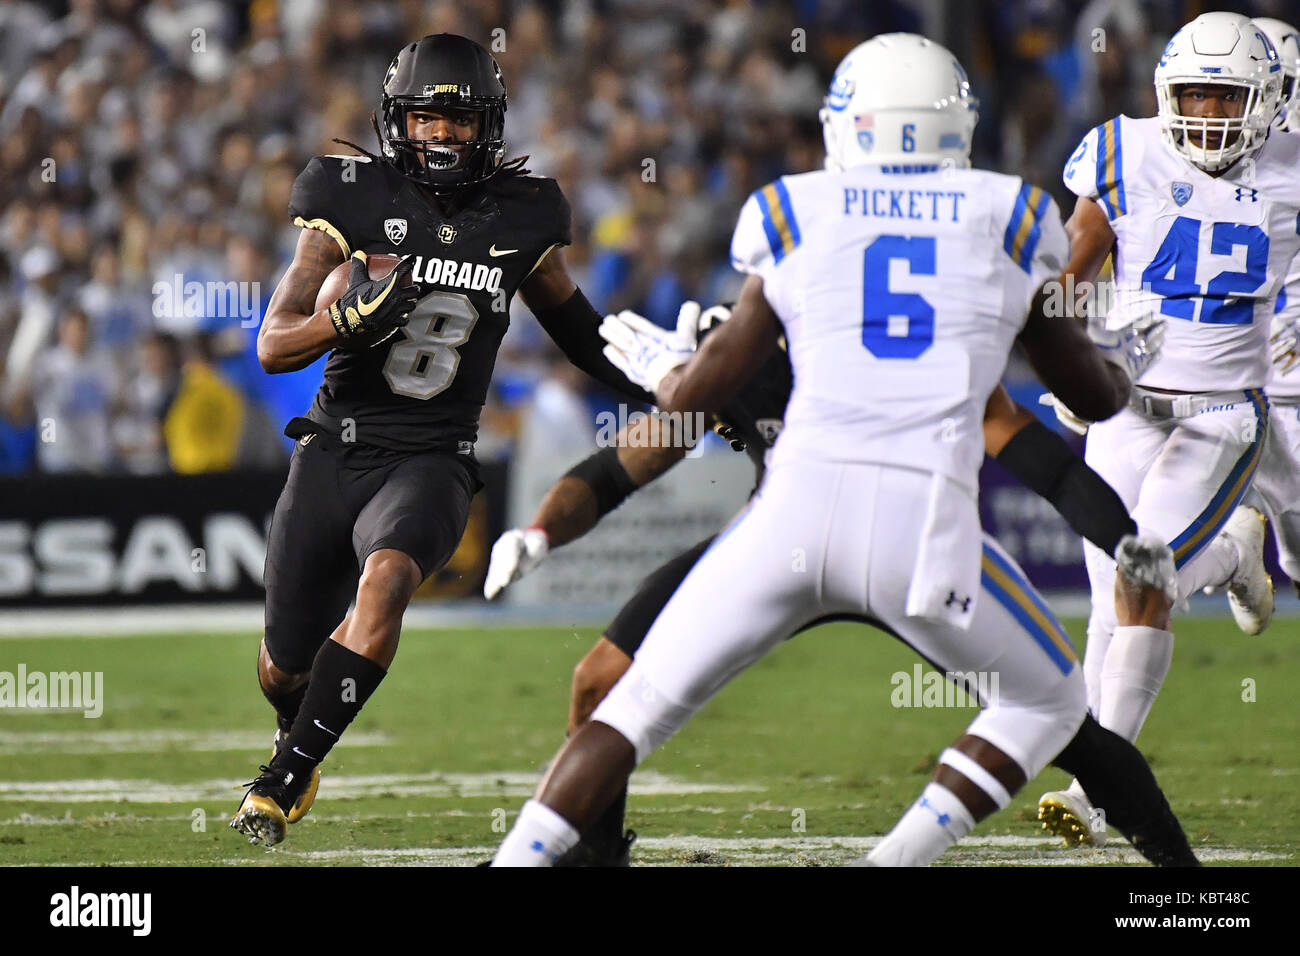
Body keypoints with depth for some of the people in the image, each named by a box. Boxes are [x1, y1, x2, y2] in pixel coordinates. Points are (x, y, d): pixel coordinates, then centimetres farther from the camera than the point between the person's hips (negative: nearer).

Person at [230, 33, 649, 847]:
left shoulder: (520, 217, 1)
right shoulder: (355, 201, -5)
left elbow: (573, 320, 22)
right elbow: (274, 347, -7)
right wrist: (355, 317, -26)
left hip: (432, 462, 0)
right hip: (335, 451, 1)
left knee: (385, 582, -33)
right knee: (285, 668, 9)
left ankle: (287, 777, -25)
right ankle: (298, 733, 48)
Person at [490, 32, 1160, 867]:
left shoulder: (797, 221, 14)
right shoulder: (1010, 222, 14)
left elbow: (697, 395, 18)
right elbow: (1098, 398, 25)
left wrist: (655, 361, 42)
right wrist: (1131, 360, 49)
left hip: (798, 506, 1)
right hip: (924, 525, -1)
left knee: (640, 706, 16)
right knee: (1050, 702, 21)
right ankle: (897, 859, 4)